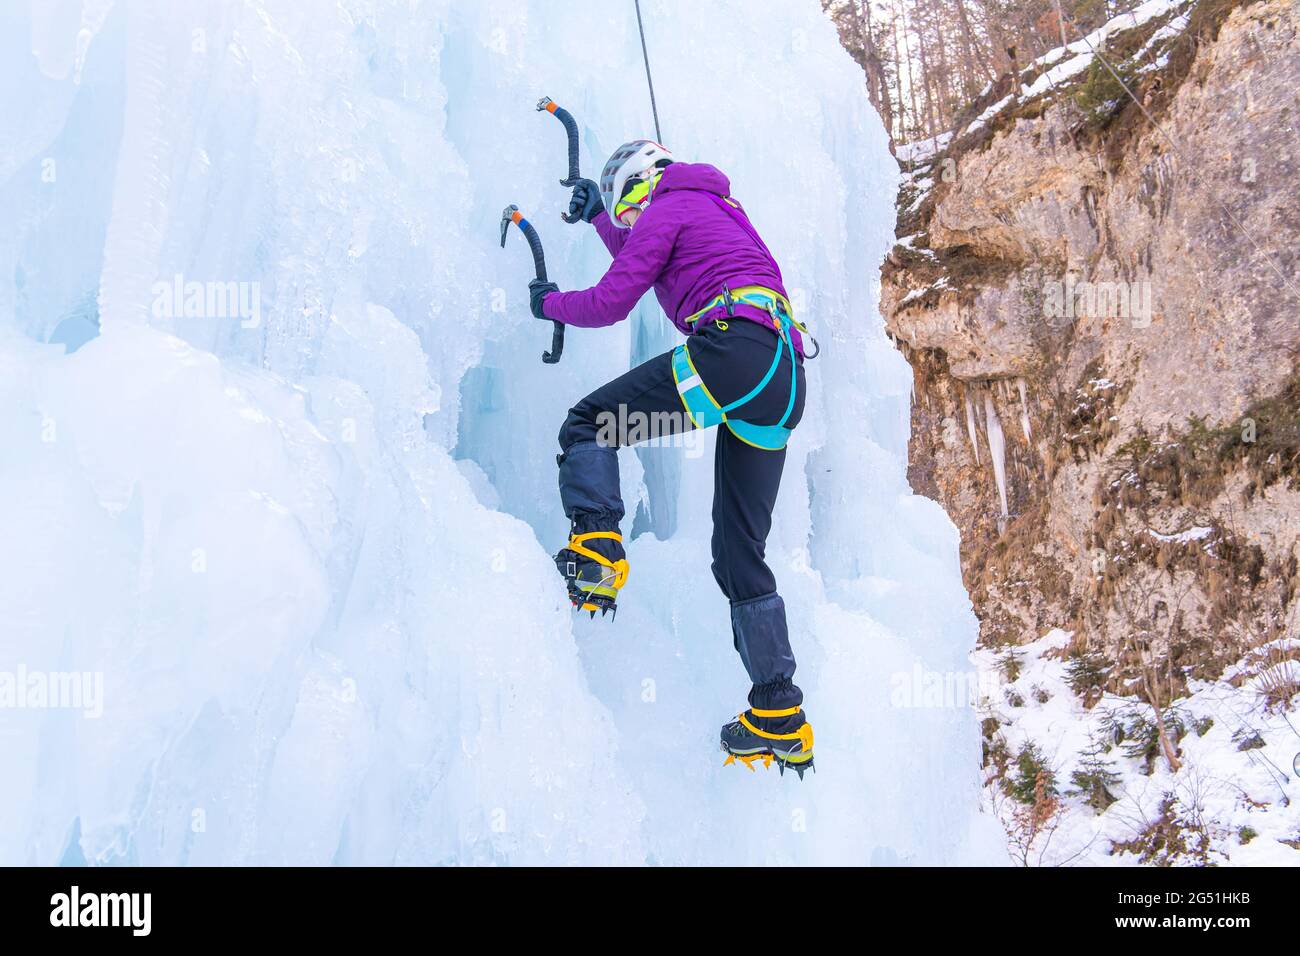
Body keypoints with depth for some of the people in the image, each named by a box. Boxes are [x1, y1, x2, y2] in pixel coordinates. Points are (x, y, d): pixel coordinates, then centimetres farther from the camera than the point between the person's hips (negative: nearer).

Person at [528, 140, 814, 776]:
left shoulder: (665, 208, 9)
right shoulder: (719, 209, 34)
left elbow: (611, 301, 7)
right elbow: (650, 266, 50)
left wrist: (551, 302, 25)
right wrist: (598, 218, 56)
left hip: (734, 349, -8)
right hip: (784, 383, 8)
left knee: (589, 423, 2)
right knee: (740, 553, 9)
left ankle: (596, 548, -22)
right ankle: (780, 719, 8)